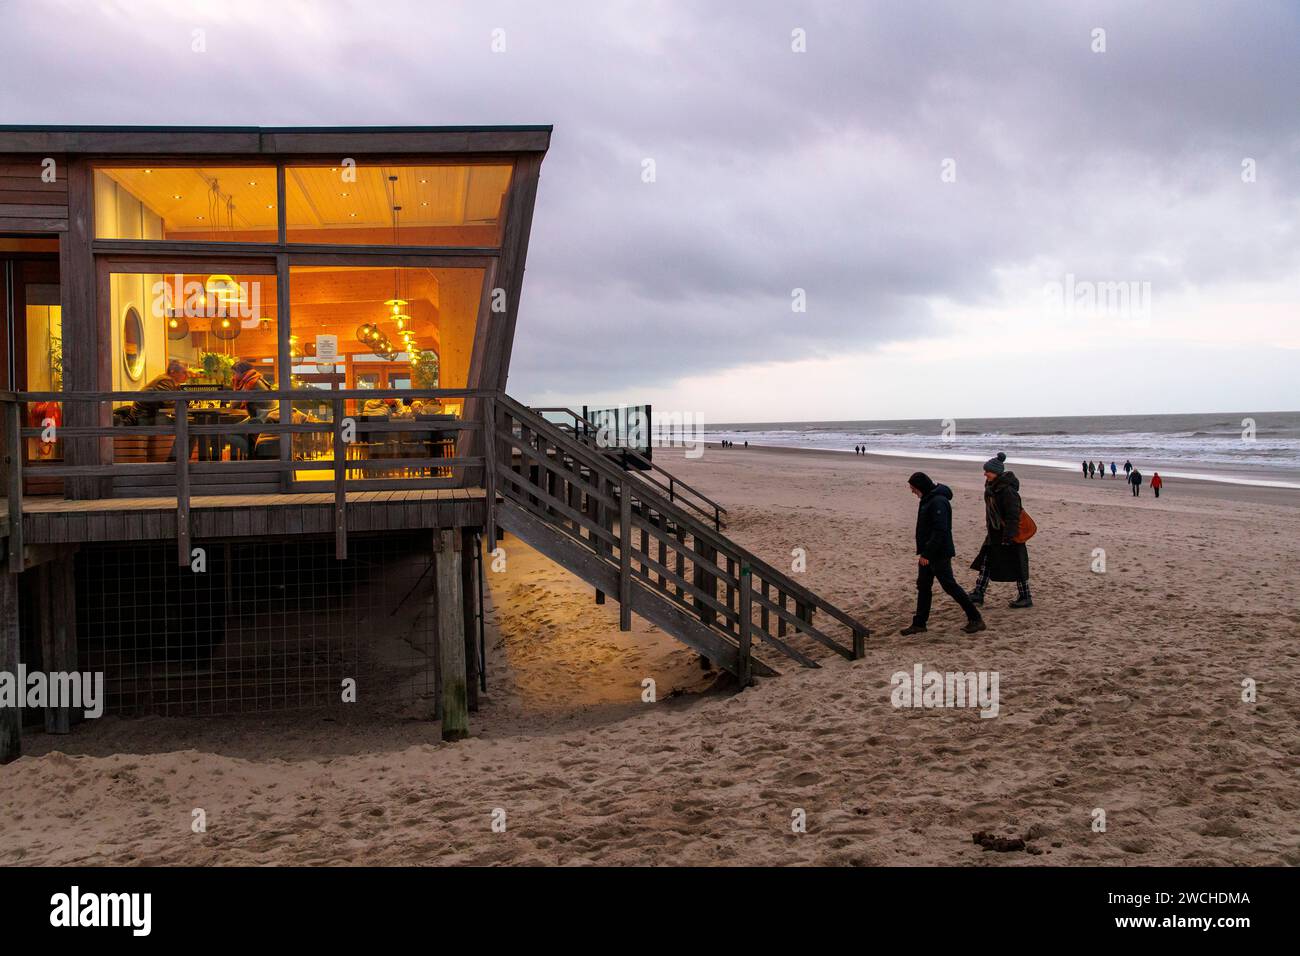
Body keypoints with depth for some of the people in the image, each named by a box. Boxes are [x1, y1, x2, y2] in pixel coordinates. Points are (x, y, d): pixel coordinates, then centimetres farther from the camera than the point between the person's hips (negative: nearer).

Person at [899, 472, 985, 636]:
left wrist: (926, 553, -26)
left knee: (949, 585, -5)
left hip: (940, 554, -10)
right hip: (928, 554, 10)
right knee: (923, 586, 12)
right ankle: (919, 623, 18)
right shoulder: (928, 499, 12)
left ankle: (975, 619, 3)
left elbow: (940, 531, -27)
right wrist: (922, 552, 17)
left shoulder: (938, 502, -21)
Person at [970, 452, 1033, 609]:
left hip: (1010, 536, -9)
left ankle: (1025, 598, 13)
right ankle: (978, 594, 14)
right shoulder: (991, 487, 5)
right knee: (985, 561, 9)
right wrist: (989, 525, 21)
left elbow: (1013, 516, -24)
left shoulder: (1007, 490, -23)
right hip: (995, 534, 9)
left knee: (1016, 565, 1)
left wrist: (1008, 536, -24)